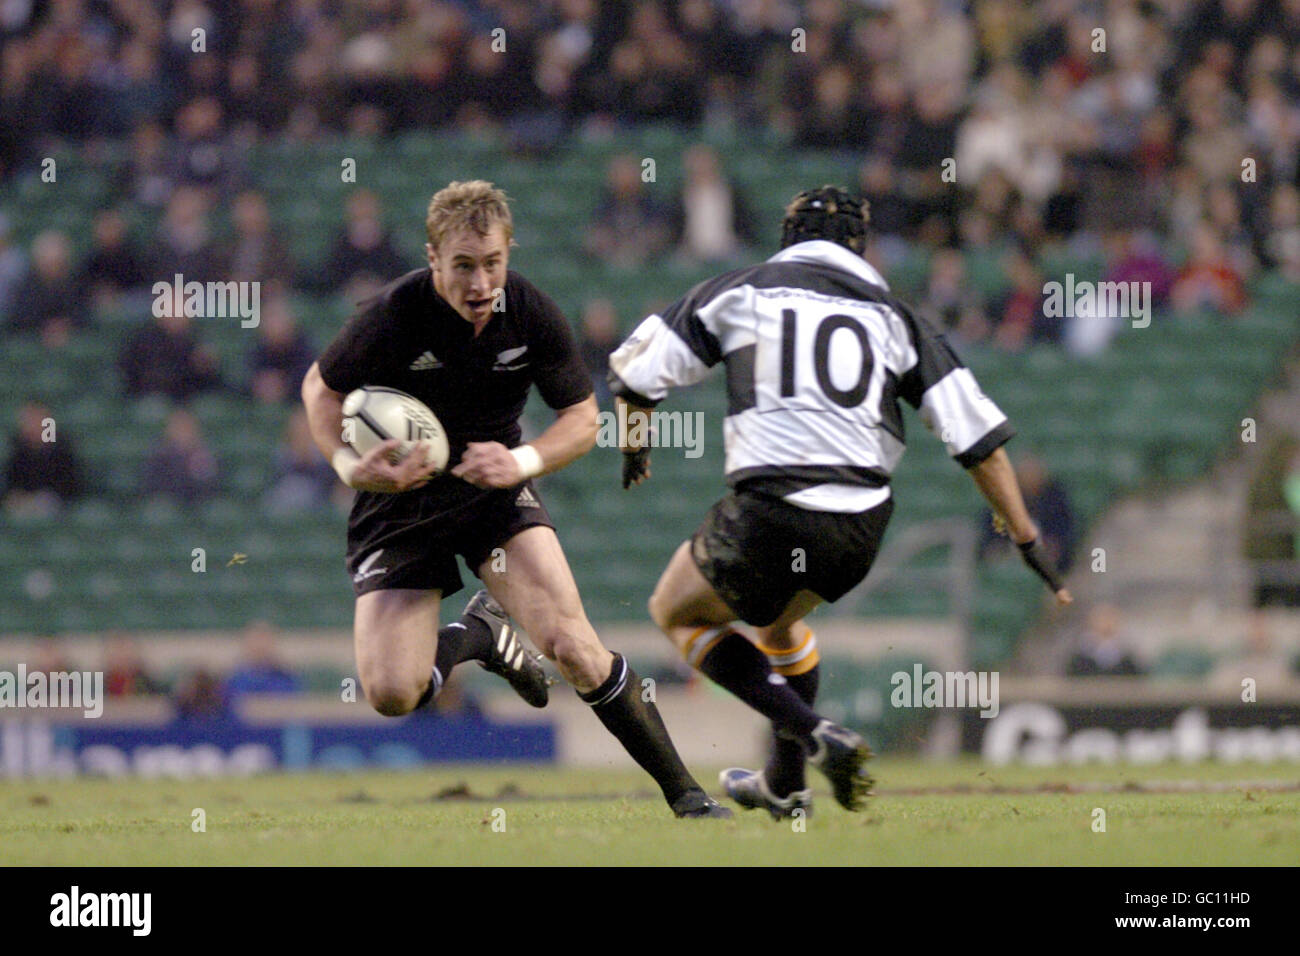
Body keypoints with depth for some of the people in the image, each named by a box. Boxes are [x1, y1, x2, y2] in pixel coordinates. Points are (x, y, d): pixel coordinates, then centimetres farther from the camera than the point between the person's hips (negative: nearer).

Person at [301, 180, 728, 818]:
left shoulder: (534, 315, -14)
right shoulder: (394, 315, -22)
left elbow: (582, 418, -1)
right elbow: (322, 388, -5)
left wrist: (522, 461, -20)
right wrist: (349, 464, -23)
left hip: (495, 492, 1)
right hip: (400, 500, -1)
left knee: (570, 646, -18)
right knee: (391, 693, -13)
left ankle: (681, 790, -1)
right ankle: (478, 634, 22)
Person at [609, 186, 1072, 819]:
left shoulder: (738, 292, 10)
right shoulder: (896, 318, 13)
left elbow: (637, 369, 11)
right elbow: (978, 437, 8)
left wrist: (633, 446, 31)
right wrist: (1027, 539, 13)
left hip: (768, 516, -4)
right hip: (860, 527, 4)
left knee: (676, 613, 23)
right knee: (779, 618, 36)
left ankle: (814, 734, 4)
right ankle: (784, 785, 40)